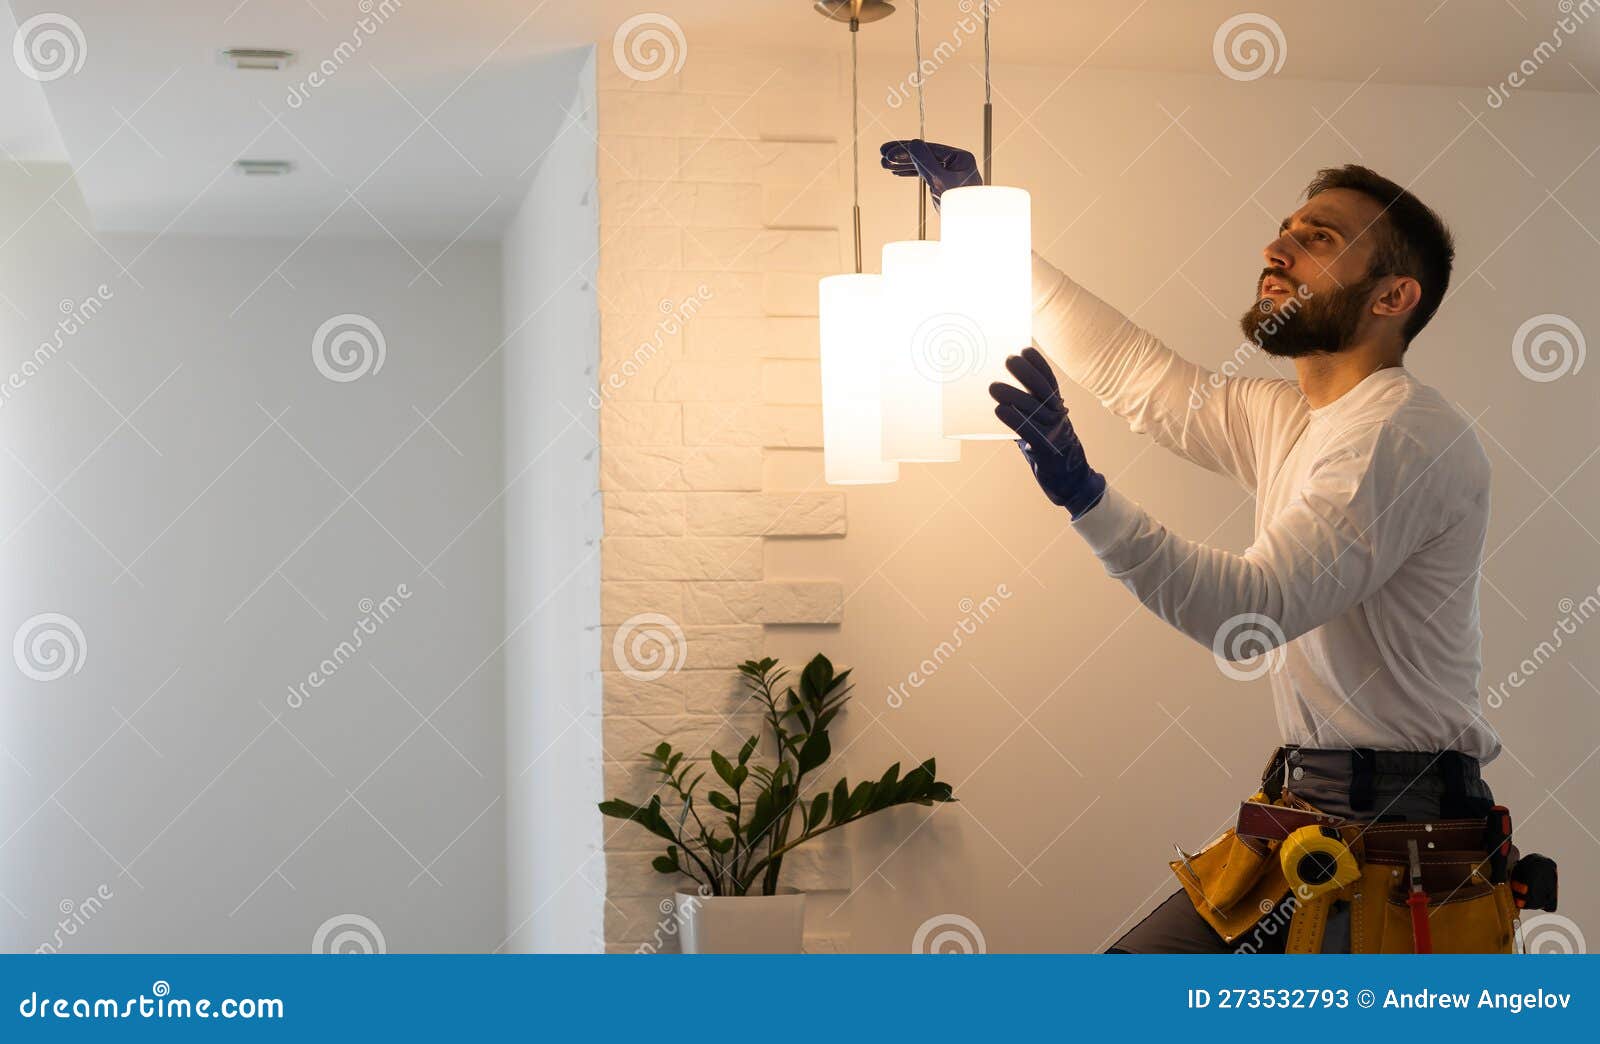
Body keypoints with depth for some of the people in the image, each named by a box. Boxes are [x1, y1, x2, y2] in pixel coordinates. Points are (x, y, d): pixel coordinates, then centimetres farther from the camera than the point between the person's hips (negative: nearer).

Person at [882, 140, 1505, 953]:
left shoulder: (1405, 433, -16)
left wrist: (1082, 493, -39)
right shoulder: (1285, 421, 14)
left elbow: (1253, 607, -27)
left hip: (1391, 823, -9)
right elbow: (1137, 376, 21)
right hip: (1304, 804, 9)